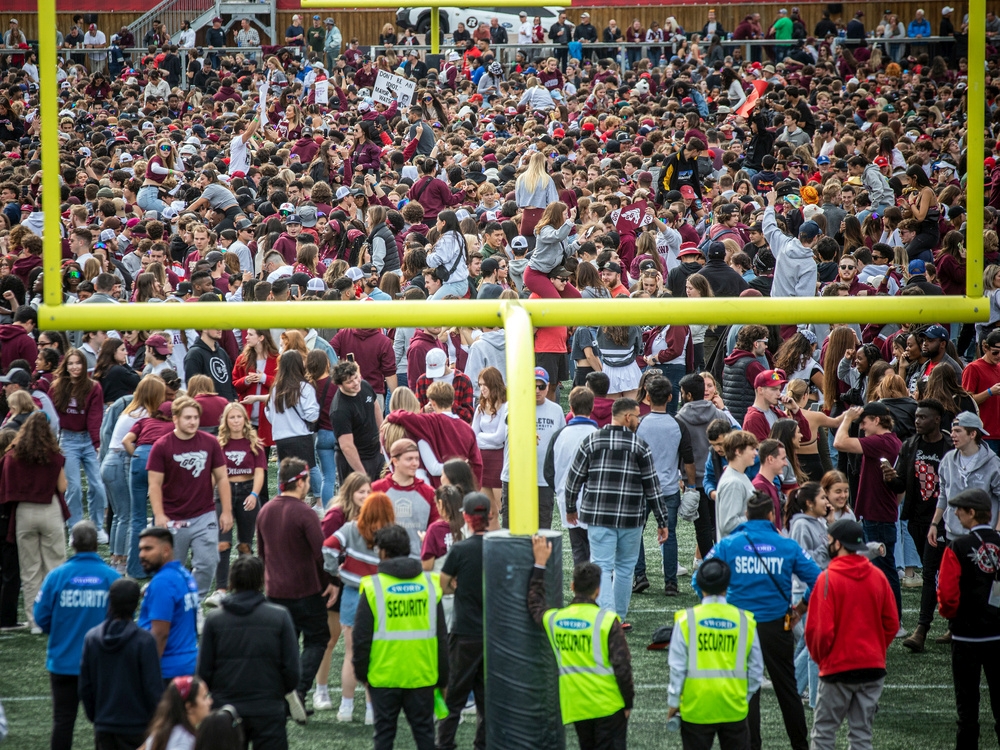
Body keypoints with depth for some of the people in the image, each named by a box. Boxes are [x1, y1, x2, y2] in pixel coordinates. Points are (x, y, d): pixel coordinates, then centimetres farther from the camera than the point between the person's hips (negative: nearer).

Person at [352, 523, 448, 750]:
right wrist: (442, 678, 15)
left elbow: (361, 636, -6)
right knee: (424, 731, 10)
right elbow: (441, 636, 6)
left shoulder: (374, 587, -8)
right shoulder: (430, 584, 2)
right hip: (422, 676, 2)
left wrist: (361, 672, 9)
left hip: (383, 677, -2)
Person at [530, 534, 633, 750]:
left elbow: (535, 605, 23)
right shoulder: (607, 620, -14)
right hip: (609, 705, -4)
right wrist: (628, 702, -1)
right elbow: (622, 666, -14)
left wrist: (540, 564, 24)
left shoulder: (554, 620, -1)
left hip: (576, 706, 4)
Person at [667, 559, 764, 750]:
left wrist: (673, 701, 6)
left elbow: (677, 667, -5)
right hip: (734, 707, 1)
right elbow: (756, 669, 5)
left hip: (696, 707, -1)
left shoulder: (686, 619, -7)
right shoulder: (744, 620, -1)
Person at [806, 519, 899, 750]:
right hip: (873, 667, 5)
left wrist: (819, 656, 3)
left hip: (838, 668, -5)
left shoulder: (828, 578, -13)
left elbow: (820, 628, -14)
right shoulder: (877, 577, 1)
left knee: (823, 731, 5)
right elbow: (892, 623, 5)